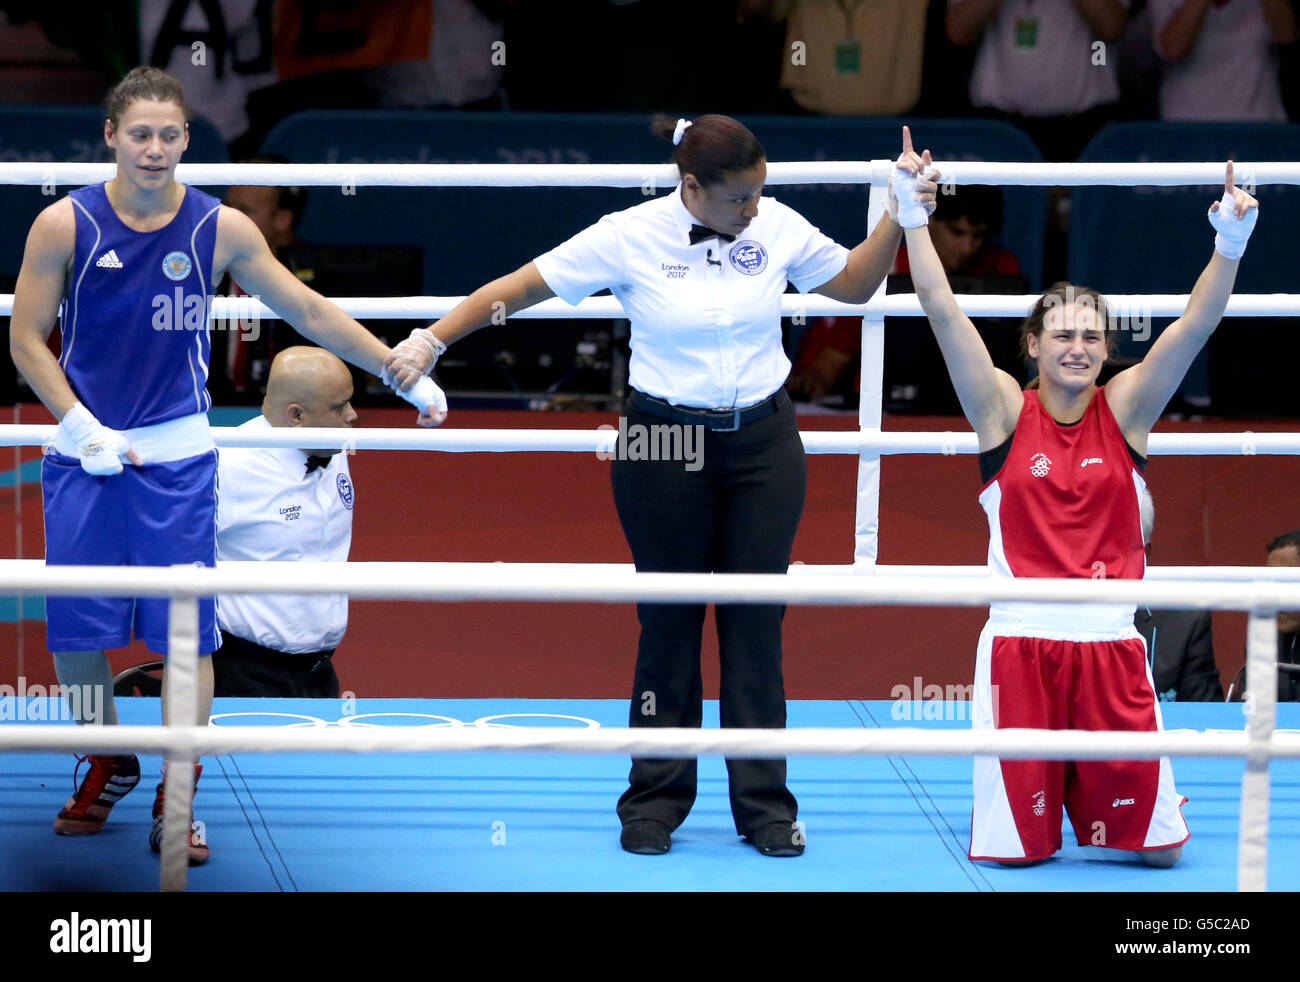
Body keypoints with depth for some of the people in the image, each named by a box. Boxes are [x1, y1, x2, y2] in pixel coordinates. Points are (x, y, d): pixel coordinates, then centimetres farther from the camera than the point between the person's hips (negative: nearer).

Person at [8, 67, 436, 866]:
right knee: (75, 629, 3)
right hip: (84, 454, 0)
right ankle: (110, 764, 26)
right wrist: (86, 431, -9)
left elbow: (310, 312, 5)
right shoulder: (66, 225, -7)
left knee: (187, 629, -3)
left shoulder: (221, 229, -4)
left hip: (178, 456, 0)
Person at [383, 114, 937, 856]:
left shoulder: (777, 227, -2)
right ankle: (656, 801, 14)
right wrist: (433, 340, -14)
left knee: (757, 622, 2)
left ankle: (765, 806, 8)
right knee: (669, 621, 4)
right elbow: (521, 287, -8)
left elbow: (855, 284, 15)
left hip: (763, 441, 2)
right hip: (664, 441, -2)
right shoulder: (631, 237, -11)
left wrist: (900, 219, 1)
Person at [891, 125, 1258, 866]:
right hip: (1020, 640, -1)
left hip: (1110, 642, 1)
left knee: (1157, 845, 0)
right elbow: (944, 311, -3)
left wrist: (1232, 240, -17)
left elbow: (1197, 325, -5)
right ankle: (1036, 801, 36)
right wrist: (912, 214, -9)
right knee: (1015, 847, -1)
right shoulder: (1006, 411, 2)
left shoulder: (1125, 410, 5)